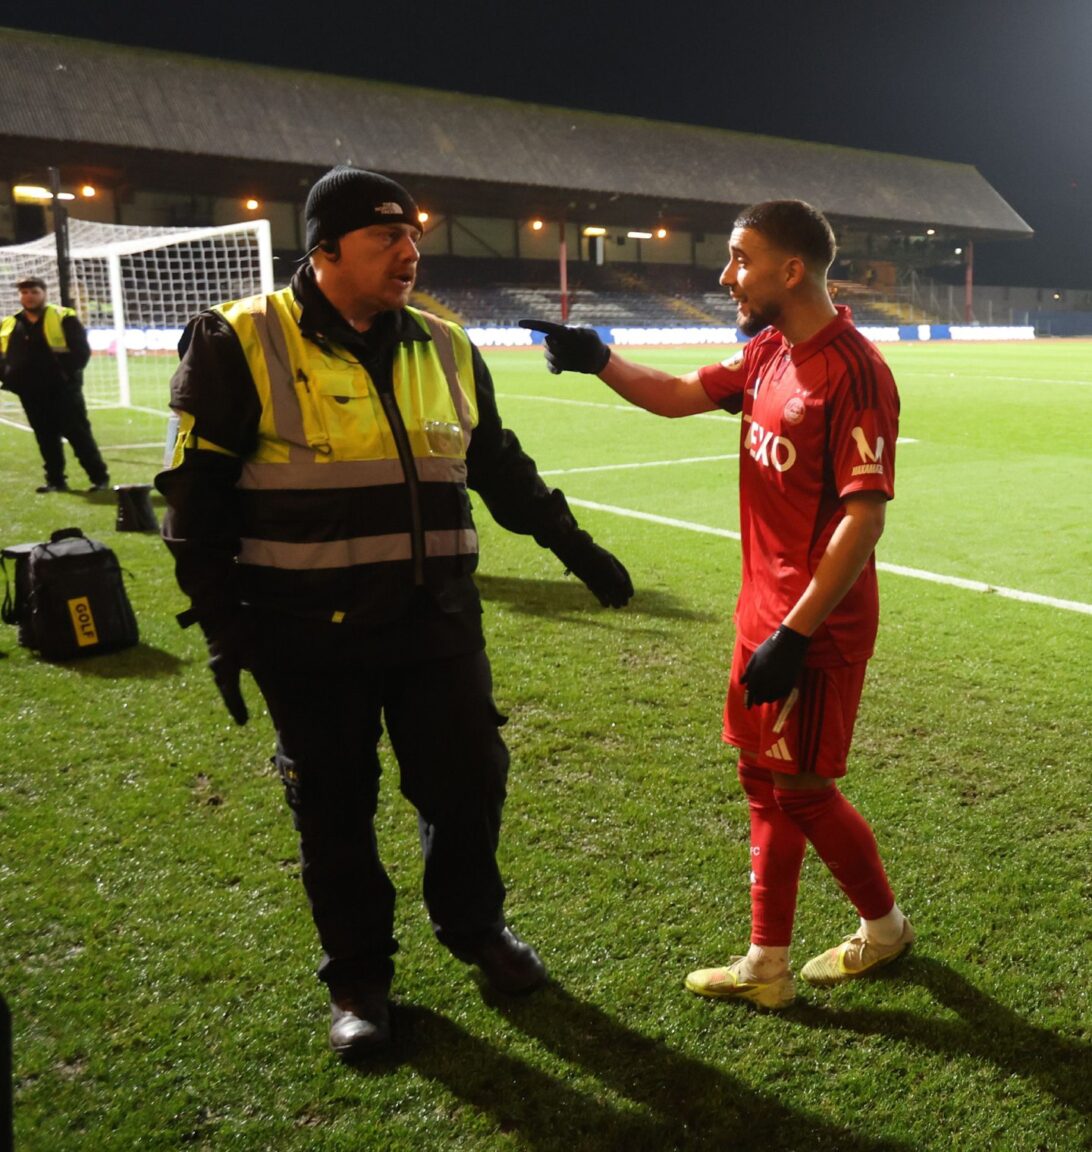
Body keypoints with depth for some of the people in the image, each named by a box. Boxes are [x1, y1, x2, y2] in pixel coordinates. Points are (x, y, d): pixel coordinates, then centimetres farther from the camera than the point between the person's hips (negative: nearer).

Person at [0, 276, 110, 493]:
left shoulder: (64, 318, -5)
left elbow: (81, 351, -8)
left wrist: (66, 373, -17)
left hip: (63, 390, -5)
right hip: (31, 393, 5)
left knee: (78, 434, -3)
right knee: (46, 438, 10)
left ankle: (99, 478, 3)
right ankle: (55, 480, 18)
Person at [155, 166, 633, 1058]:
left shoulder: (444, 348, 9)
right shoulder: (240, 345, -6)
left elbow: (499, 467, 18)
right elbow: (196, 495, -5)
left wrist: (574, 546, 16)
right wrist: (221, 621, -8)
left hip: (437, 620, 4)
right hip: (310, 637, -4)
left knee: (470, 780, 12)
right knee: (335, 809, 9)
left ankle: (475, 925, 40)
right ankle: (357, 975, 32)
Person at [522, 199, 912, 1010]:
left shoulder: (855, 372, -19)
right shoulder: (768, 355, 7)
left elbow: (864, 517, -23)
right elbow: (676, 396, 15)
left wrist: (793, 634, -24)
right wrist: (598, 359, -2)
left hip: (818, 627, -9)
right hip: (765, 611, 9)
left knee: (801, 787, 5)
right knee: (766, 782, 13)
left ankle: (885, 925, 32)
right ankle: (768, 965, 27)